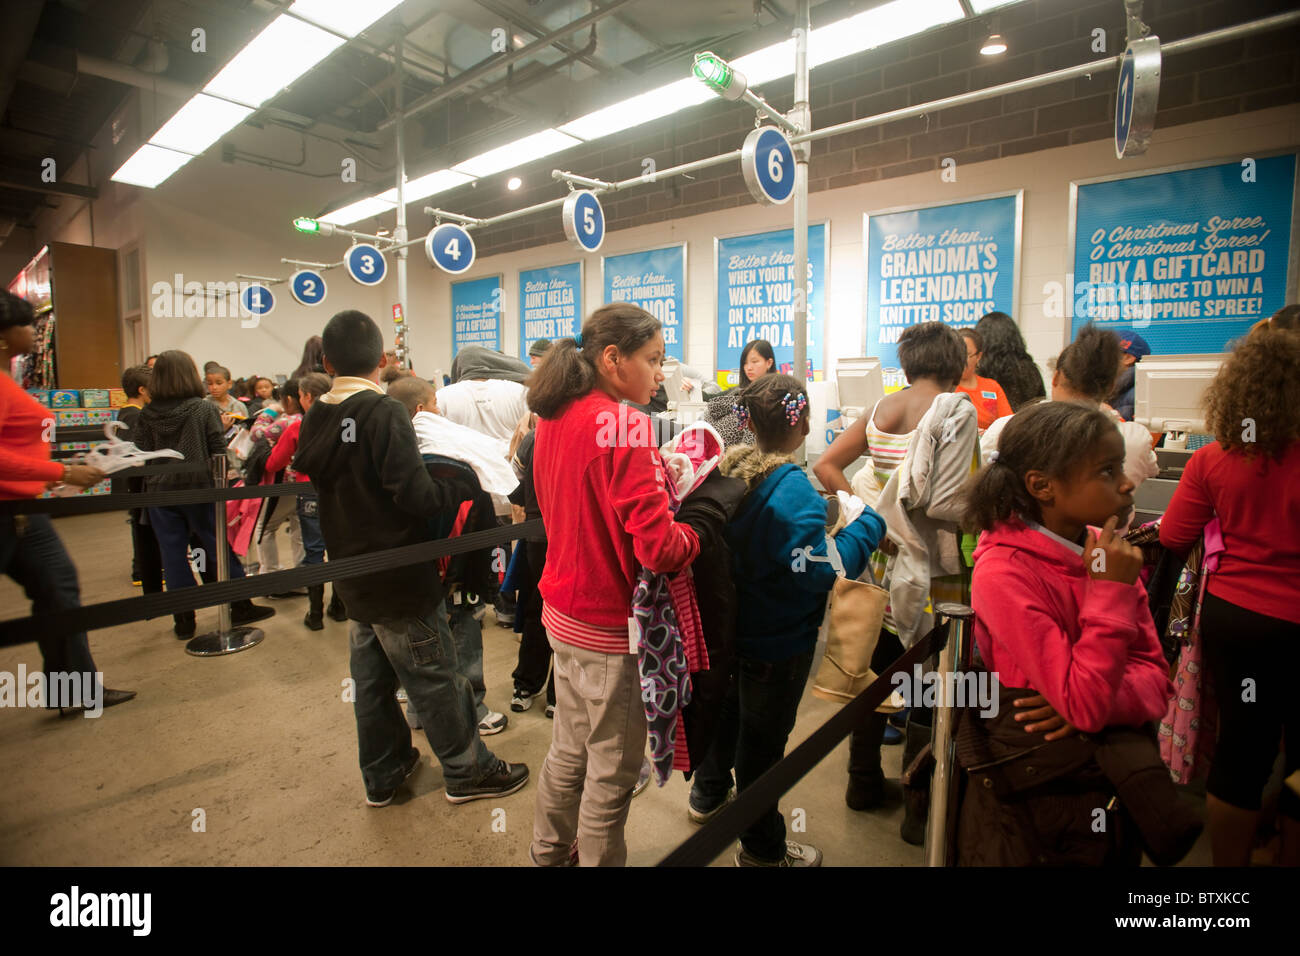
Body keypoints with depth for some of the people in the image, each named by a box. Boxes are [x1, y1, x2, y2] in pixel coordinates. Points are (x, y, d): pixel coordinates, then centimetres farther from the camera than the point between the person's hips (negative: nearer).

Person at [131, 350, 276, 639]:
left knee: (173, 555, 8)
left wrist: (151, 485, 12)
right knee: (221, 548, 8)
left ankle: (184, 619, 15)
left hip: (160, 493, 2)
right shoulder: (205, 409, -5)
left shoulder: (145, 415, 1)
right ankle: (240, 607, 16)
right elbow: (218, 451, -7)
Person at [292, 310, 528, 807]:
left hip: (352, 575, 7)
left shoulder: (314, 418, 2)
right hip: (399, 578, -7)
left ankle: (382, 775, 34)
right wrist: (457, 491, -11)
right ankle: (467, 770, 22)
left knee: (372, 679, 18)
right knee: (436, 679, 6)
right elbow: (413, 493, -26)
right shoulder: (384, 413, -20)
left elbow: (312, 482, 12)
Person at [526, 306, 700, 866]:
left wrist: (656, 481, 7)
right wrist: (692, 536, -5)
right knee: (612, 768, 10)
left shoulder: (554, 418, 5)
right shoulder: (622, 425, -21)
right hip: (610, 626, -9)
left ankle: (548, 852, 43)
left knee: (569, 750, 25)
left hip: (564, 614, 9)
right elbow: (657, 546, -25)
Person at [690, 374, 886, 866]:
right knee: (763, 738, 12)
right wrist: (871, 521, -21)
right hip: (778, 641, -7)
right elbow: (820, 570, -30)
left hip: (730, 626, 7)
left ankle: (708, 796, 52)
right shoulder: (791, 488, -28)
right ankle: (762, 848, 34)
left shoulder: (731, 469, -5)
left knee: (729, 710, 28)